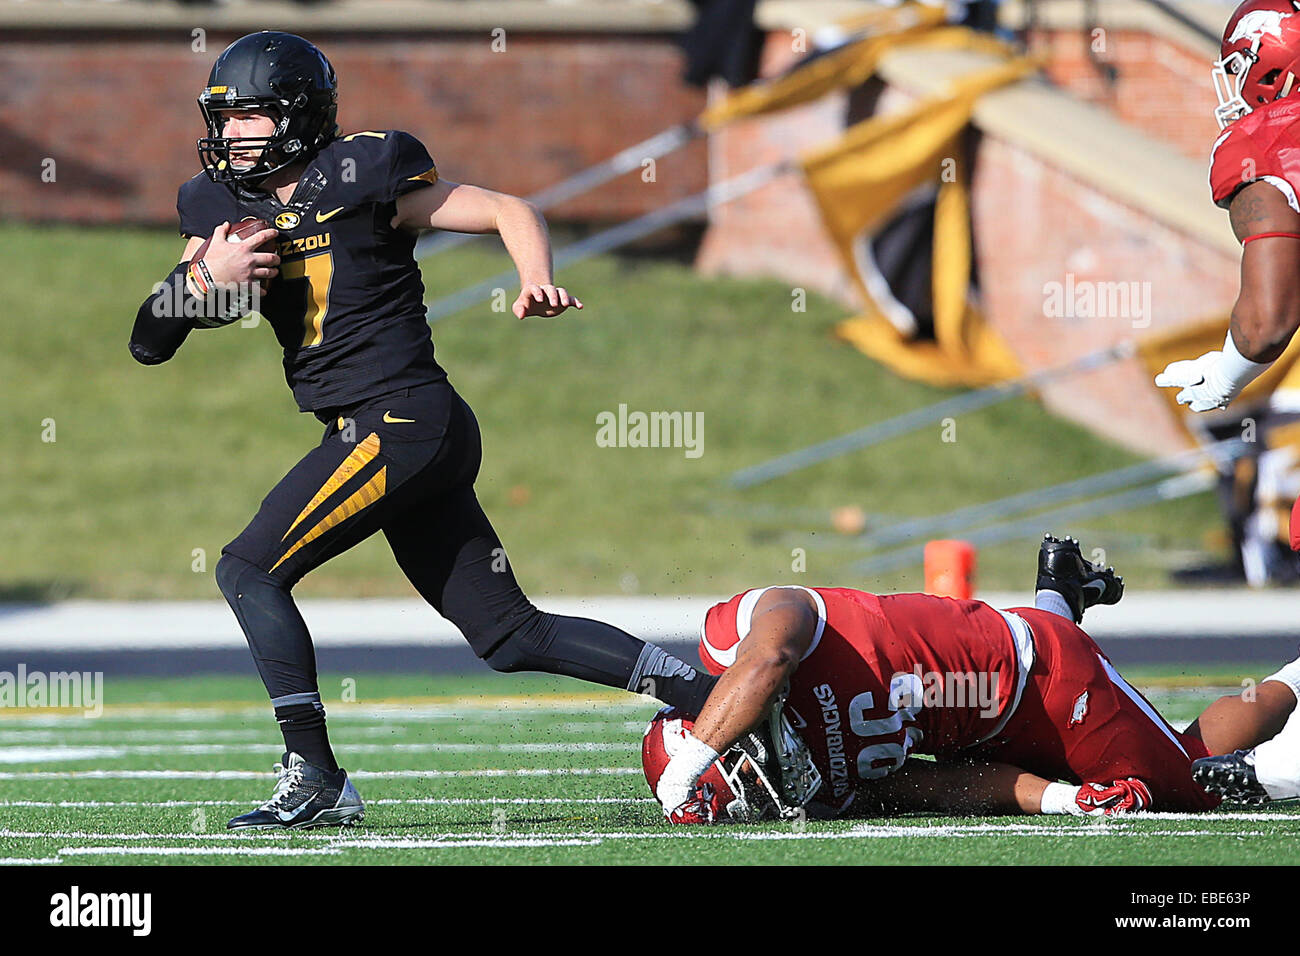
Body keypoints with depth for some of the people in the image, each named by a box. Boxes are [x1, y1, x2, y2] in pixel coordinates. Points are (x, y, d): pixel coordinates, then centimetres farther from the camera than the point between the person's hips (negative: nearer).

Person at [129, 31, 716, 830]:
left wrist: (538, 282, -22)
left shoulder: (363, 181, -7)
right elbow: (149, 343, 10)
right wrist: (203, 279, -9)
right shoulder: (225, 208, 12)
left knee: (250, 570, -11)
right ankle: (713, 696, 12)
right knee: (510, 636, 8)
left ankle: (315, 779, -9)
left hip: (402, 422, -8)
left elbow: (509, 211, -3)